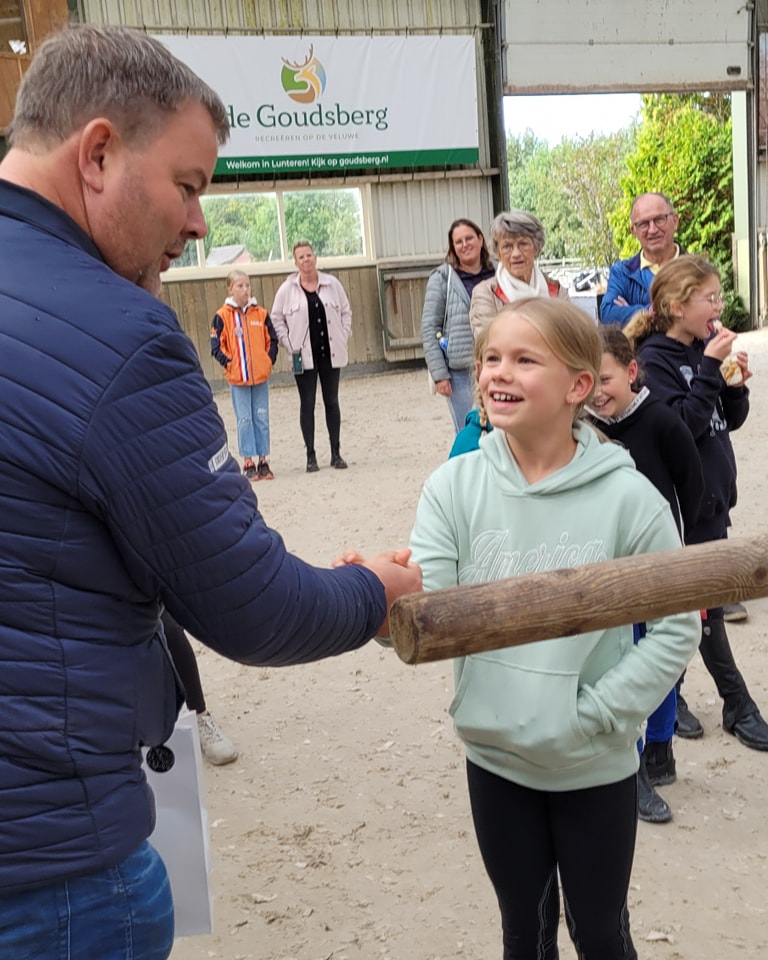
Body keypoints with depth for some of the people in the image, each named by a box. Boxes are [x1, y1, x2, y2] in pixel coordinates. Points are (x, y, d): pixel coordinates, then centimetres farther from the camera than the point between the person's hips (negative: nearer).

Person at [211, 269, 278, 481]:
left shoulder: (260, 313, 5)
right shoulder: (222, 316, -4)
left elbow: (272, 340, 10)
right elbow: (216, 346, -2)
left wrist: (269, 360, 0)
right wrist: (228, 363, -10)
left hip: (261, 376, 3)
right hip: (237, 377, -2)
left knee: (262, 418, 7)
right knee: (244, 420, 2)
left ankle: (263, 461, 15)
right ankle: (248, 463, 9)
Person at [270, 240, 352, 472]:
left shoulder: (332, 284, 3)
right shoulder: (287, 289, -2)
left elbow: (346, 313, 10)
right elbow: (277, 320, 2)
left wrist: (342, 340, 1)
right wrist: (290, 346, -5)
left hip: (330, 354, 2)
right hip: (304, 357, -1)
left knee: (331, 402, 7)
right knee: (307, 404, 3)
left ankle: (336, 453, 15)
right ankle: (310, 455, 10)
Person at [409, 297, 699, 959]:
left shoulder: (627, 496, -17)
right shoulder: (455, 486, -11)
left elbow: (676, 626, -10)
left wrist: (596, 712, -16)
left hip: (596, 766, -2)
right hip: (495, 758, 2)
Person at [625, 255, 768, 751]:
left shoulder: (703, 350, 8)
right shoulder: (655, 359, -14)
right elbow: (684, 424, -22)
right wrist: (710, 367, -22)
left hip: (713, 495, 8)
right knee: (707, 606, 1)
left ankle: (669, 695, 27)